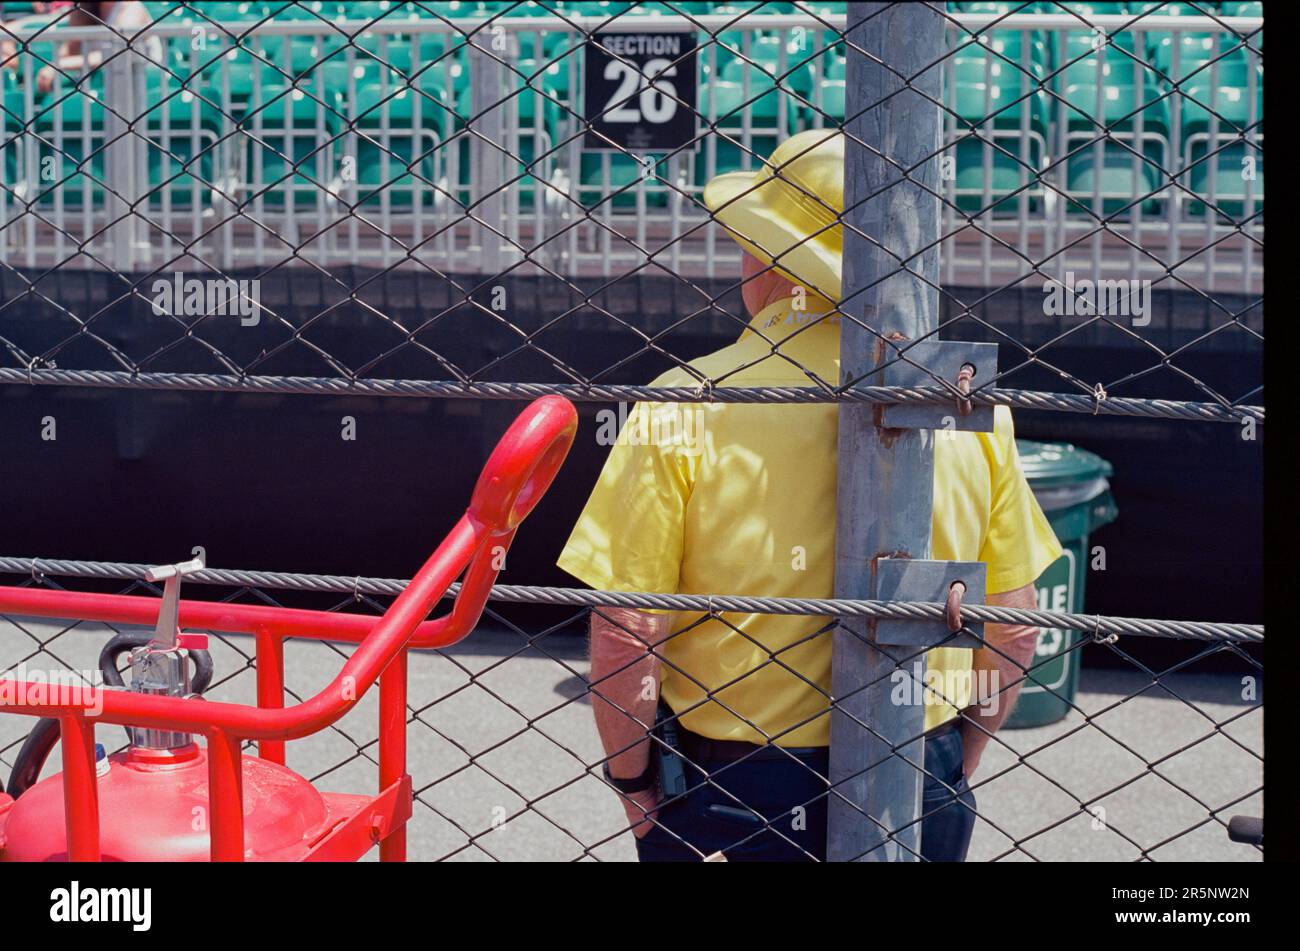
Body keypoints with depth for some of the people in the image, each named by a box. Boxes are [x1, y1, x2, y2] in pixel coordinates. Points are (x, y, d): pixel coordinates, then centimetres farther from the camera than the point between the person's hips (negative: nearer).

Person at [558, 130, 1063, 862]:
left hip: (730, 803, -2)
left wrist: (636, 788, 1)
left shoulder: (686, 408, -14)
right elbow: (1014, 627, 2)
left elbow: (625, 634, -13)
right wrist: (952, 776, 14)